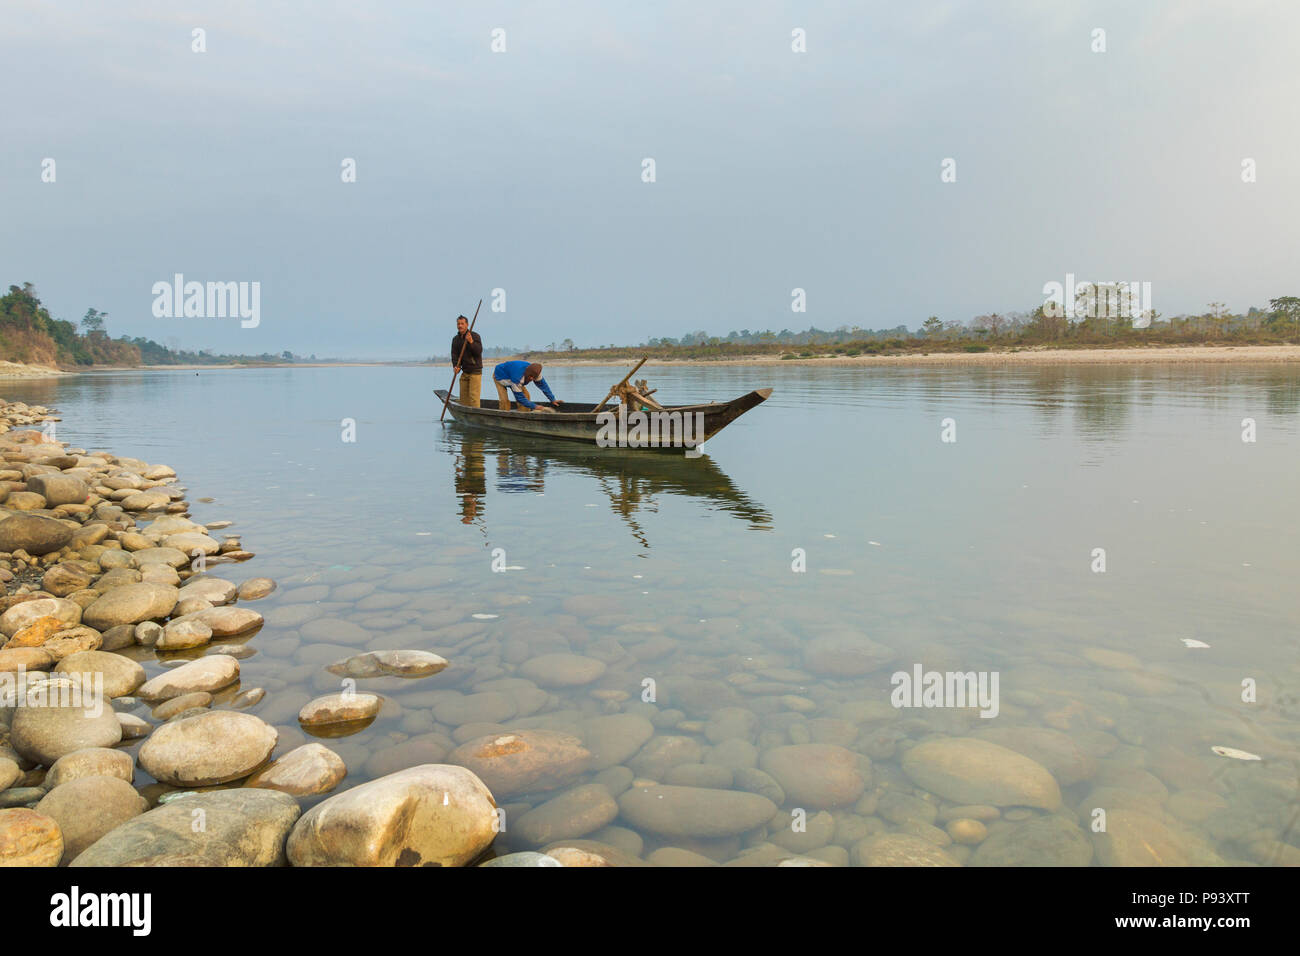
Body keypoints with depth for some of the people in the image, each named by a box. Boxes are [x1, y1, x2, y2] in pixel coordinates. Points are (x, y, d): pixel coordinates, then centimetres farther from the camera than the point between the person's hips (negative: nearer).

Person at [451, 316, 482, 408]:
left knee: (473, 396, -12)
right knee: (463, 396, 7)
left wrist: (471, 342, -31)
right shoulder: (455, 339, 11)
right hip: (464, 372, 6)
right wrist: (456, 366, -13)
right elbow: (454, 354, 5)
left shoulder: (475, 336, -7)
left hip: (475, 371, -6)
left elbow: (479, 352, -17)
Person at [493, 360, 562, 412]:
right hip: (500, 376, -6)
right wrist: (534, 407, -35)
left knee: (525, 395, -8)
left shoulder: (534, 372, -26)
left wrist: (553, 399, -13)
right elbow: (519, 397, -36)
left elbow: (543, 385, -12)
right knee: (504, 401, -22)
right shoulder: (517, 378, -46)